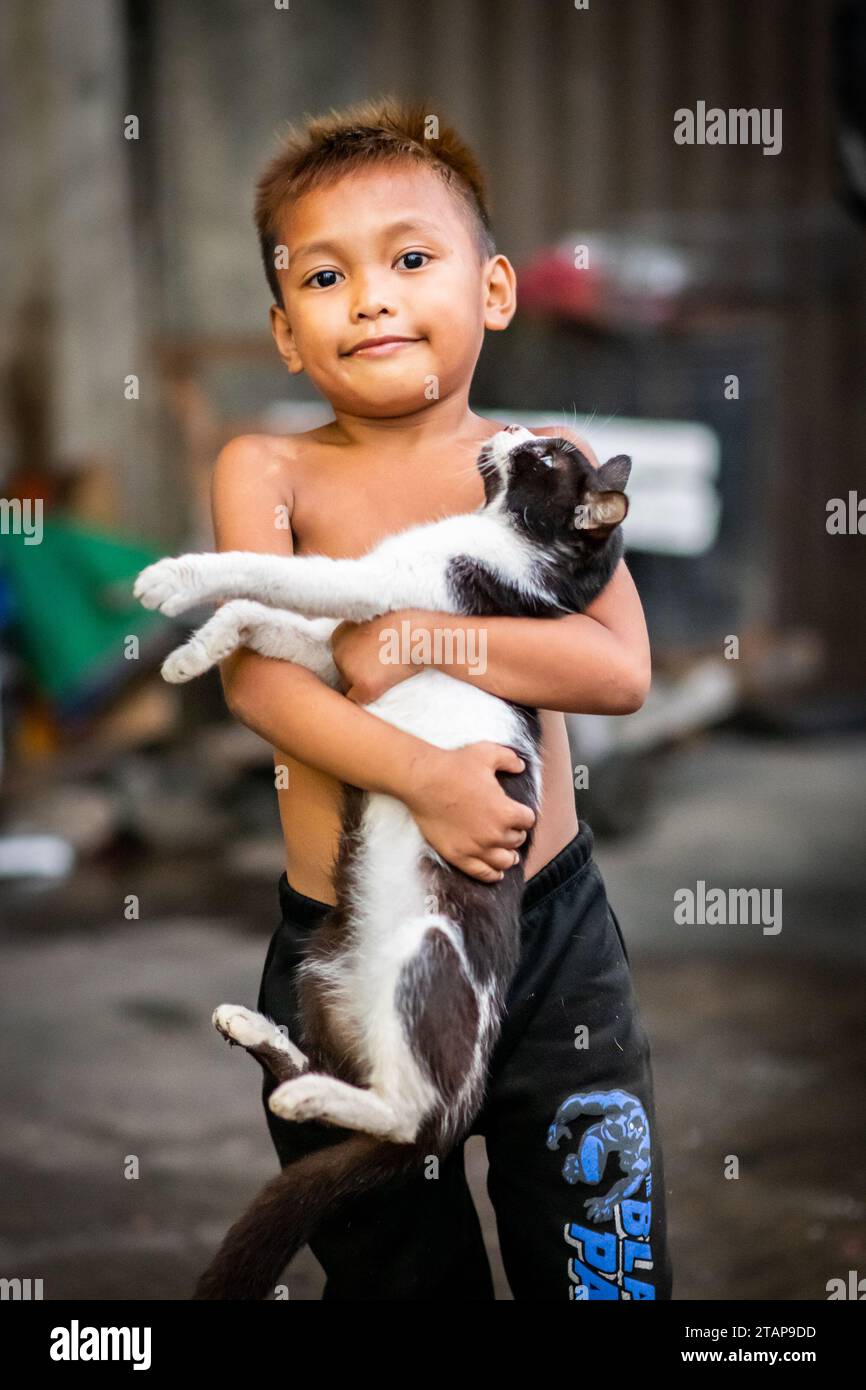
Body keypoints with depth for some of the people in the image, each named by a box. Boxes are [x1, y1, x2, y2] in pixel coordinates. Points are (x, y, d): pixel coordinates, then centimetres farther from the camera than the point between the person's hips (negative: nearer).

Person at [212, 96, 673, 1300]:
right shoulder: (268, 472, -3)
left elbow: (620, 669, -15)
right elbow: (250, 671, -16)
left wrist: (412, 637, -20)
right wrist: (420, 772, -28)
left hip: (548, 928, 0)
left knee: (604, 1259, 10)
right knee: (392, 1268, 16)